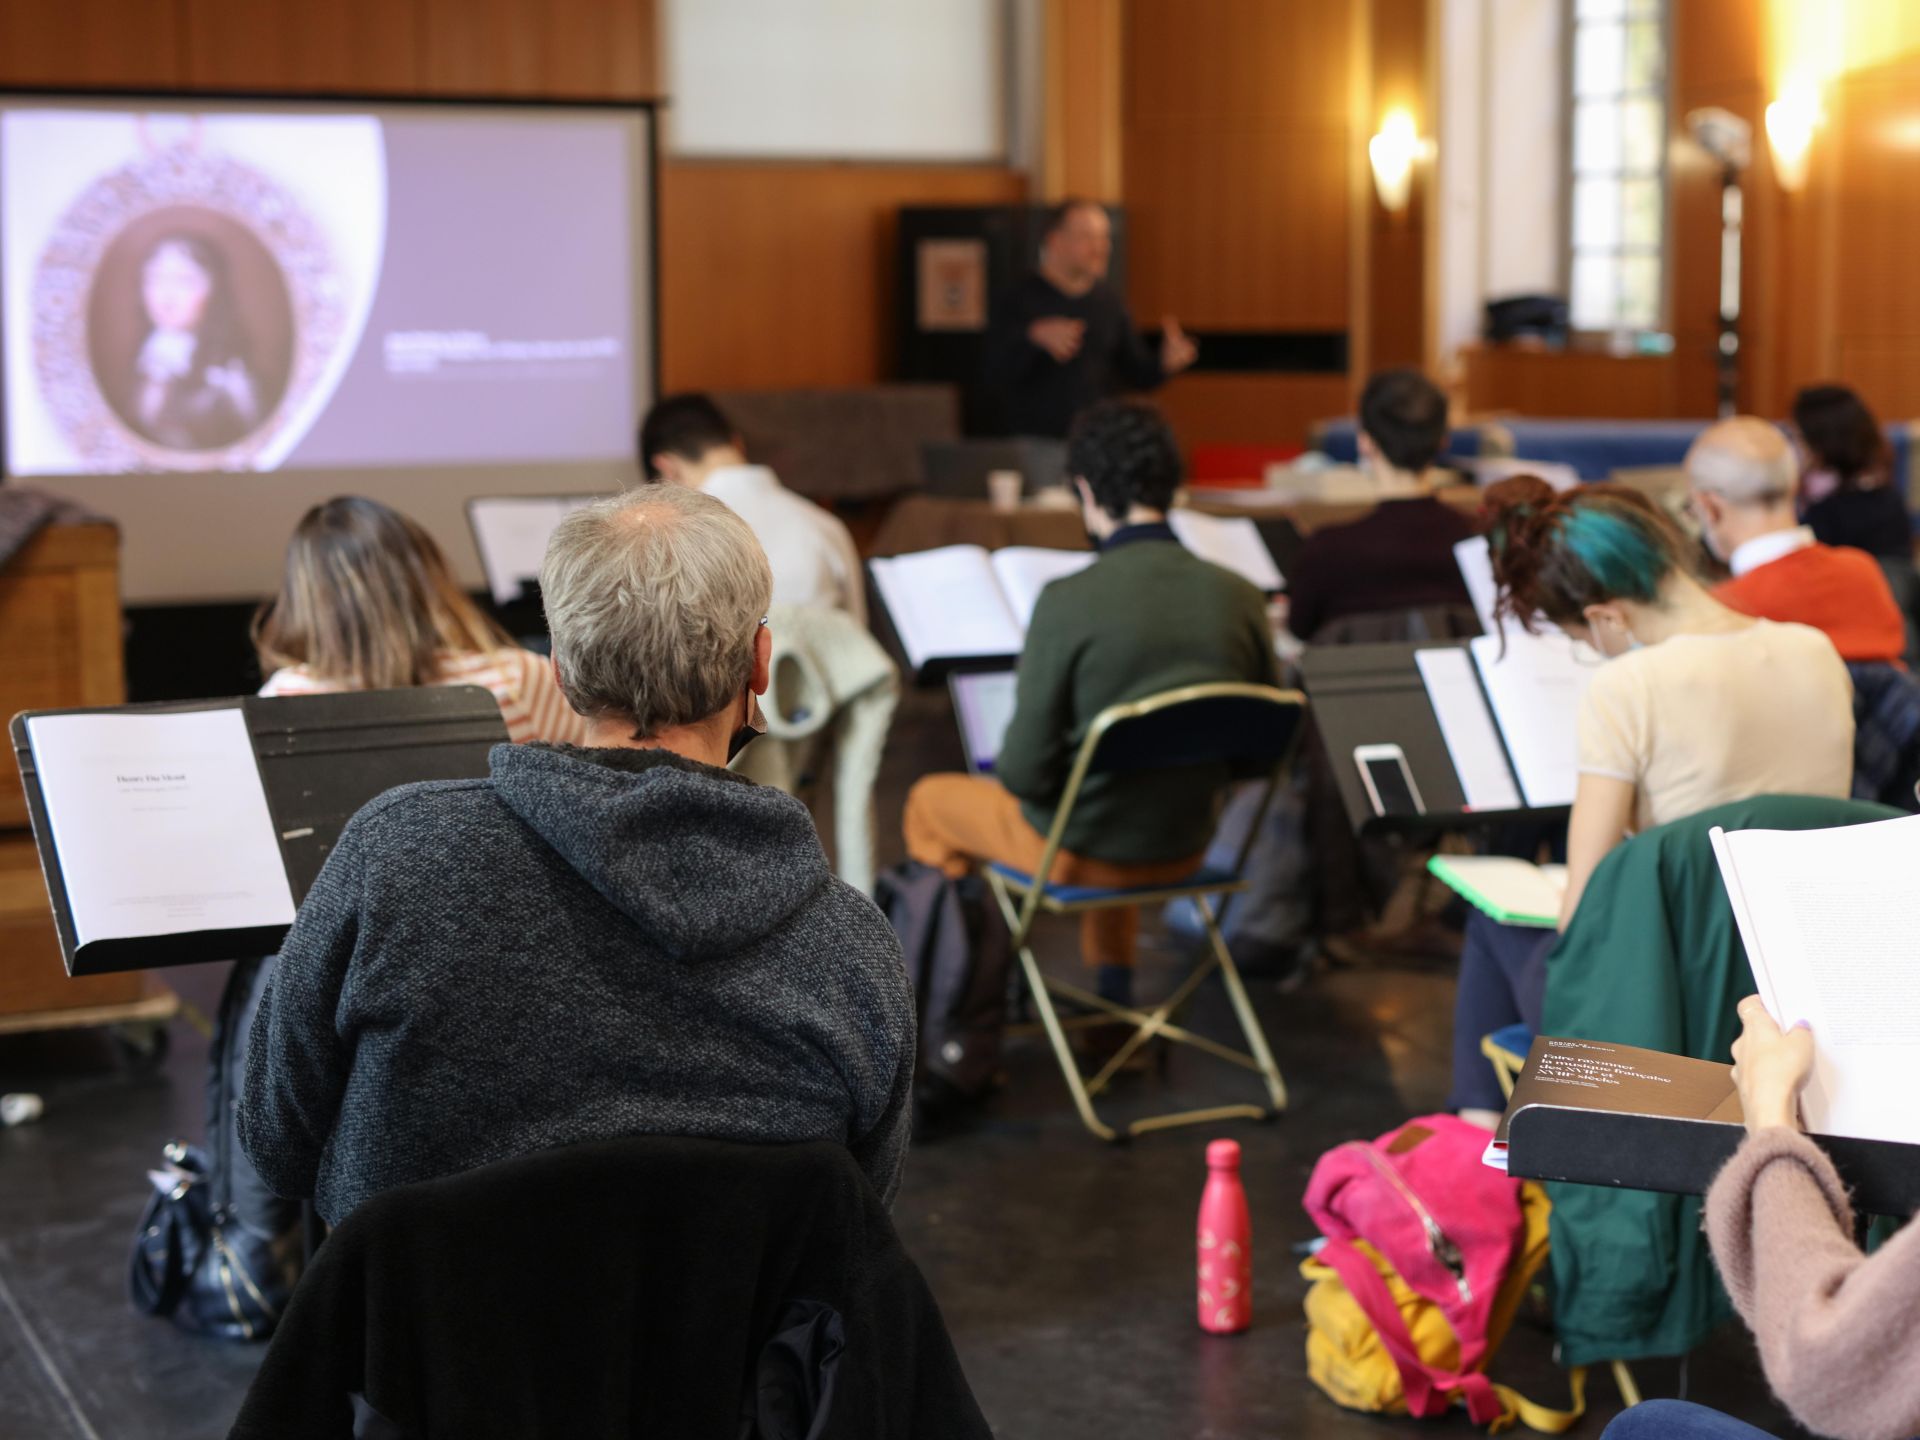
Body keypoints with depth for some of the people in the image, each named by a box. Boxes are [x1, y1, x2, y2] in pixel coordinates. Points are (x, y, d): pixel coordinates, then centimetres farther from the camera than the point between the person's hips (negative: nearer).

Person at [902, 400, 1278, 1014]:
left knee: (931, 801, 25)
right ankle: (1115, 990, 47)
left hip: (1080, 848, -5)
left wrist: (1011, 769, 4)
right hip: (1185, 845, 5)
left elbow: (1025, 771, -20)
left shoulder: (1069, 602, -25)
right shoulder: (1241, 598, -11)